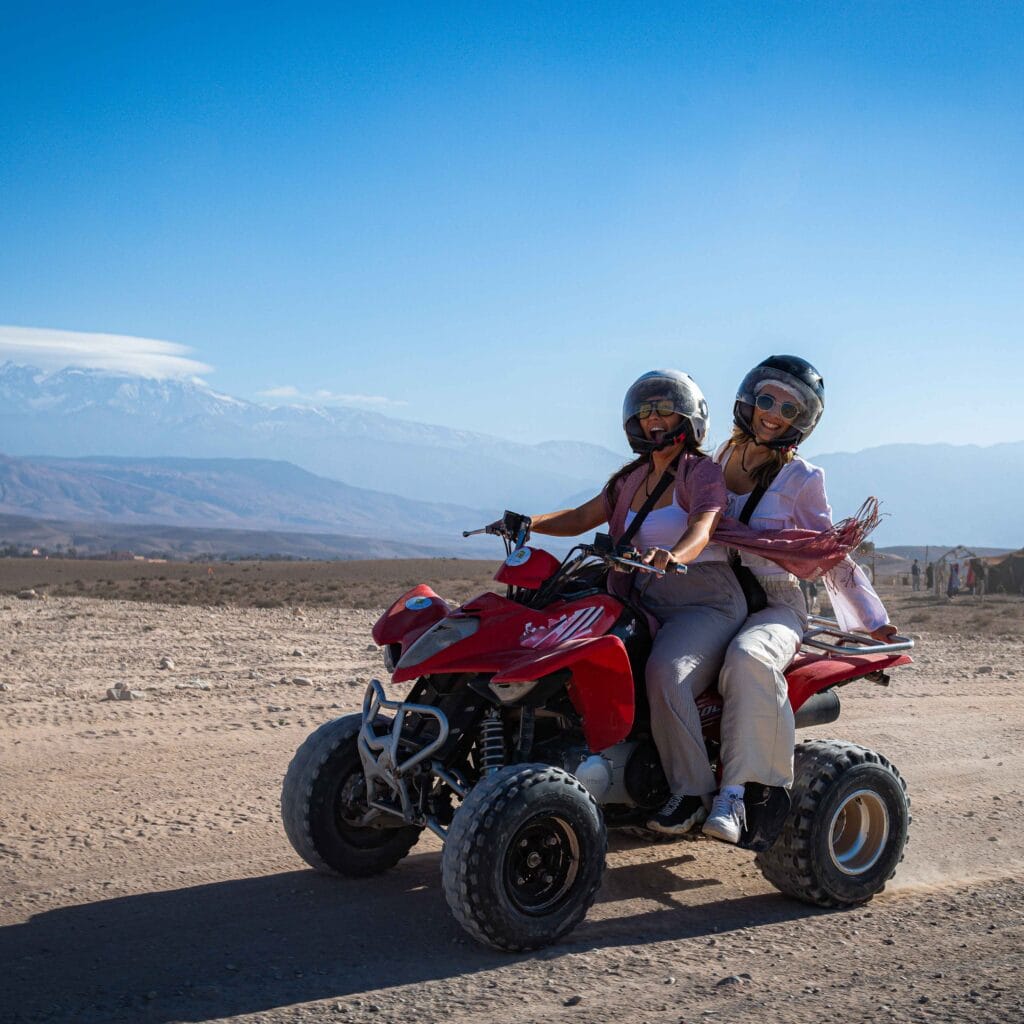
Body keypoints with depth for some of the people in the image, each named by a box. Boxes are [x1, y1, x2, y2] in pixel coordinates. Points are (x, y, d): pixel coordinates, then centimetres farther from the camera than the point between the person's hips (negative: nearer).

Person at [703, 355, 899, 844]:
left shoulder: (801, 479, 3)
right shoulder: (713, 462, 13)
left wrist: (874, 620, 5)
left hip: (773, 606, -4)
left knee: (749, 657, -38)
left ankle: (735, 791, -35)